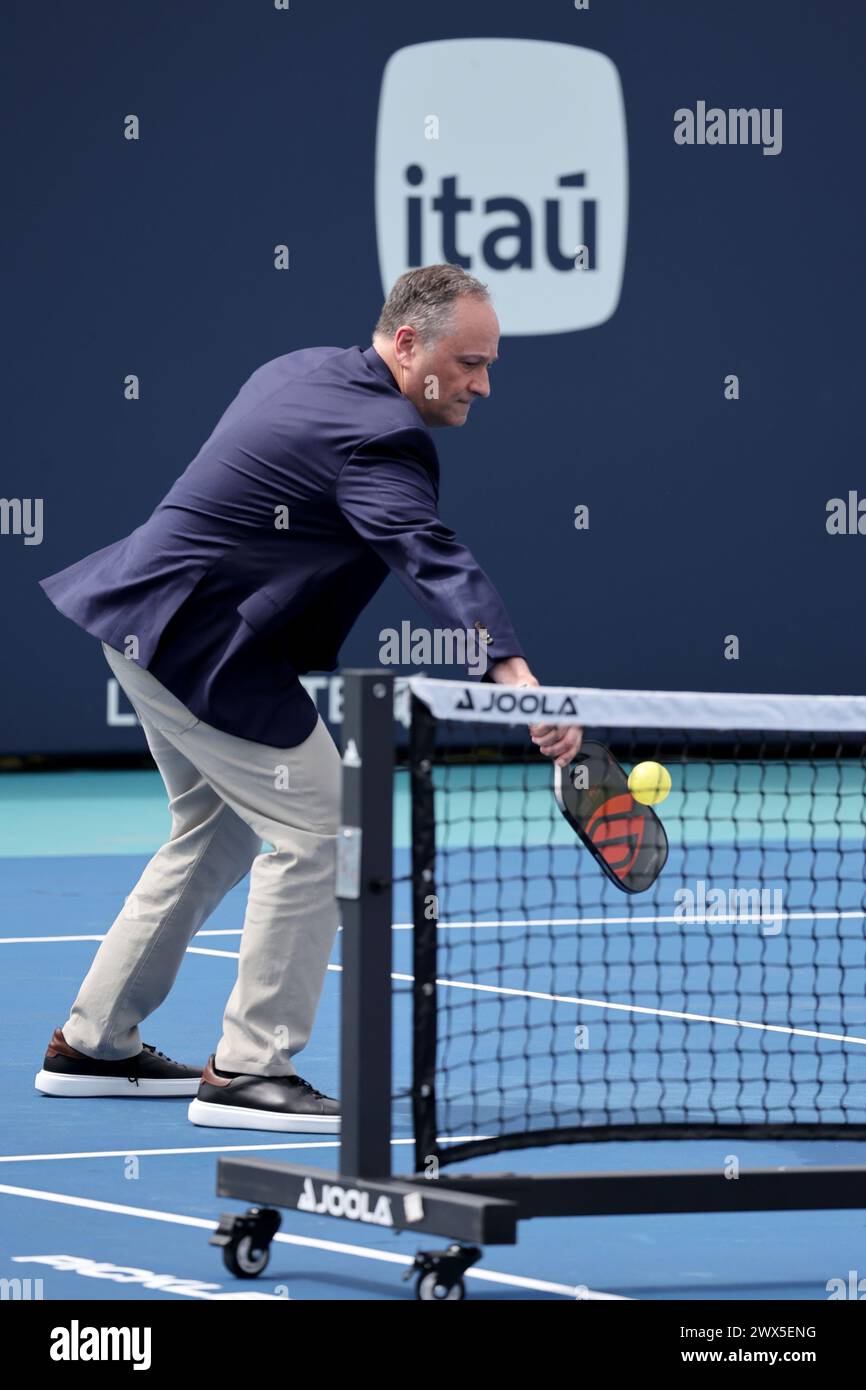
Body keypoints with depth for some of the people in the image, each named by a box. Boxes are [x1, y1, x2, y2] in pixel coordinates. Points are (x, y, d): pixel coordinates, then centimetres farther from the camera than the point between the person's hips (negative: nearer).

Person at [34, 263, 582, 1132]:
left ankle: (92, 1044, 27)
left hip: (148, 615, 11)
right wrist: (513, 674, -49)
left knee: (219, 833, 21)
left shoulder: (304, 370, 9)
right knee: (314, 828, -10)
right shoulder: (375, 437, -23)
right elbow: (435, 563, -38)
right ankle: (247, 1072, -8)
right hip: (198, 641, -11)